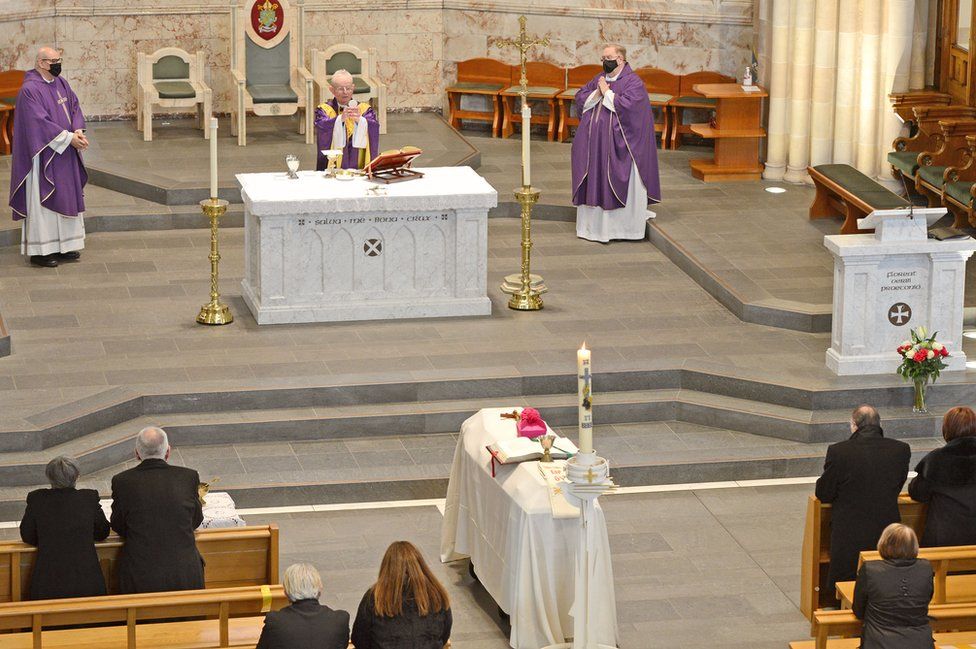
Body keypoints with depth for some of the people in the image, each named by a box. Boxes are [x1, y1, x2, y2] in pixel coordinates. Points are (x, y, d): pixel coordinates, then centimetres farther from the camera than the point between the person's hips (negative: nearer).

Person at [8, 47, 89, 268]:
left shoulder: (60, 83, 9)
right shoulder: (30, 89, -18)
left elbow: (74, 107, 9)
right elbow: (40, 122, -23)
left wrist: (78, 131, -11)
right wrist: (69, 138, -22)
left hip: (64, 154, 9)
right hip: (43, 155, -8)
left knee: (65, 198, 11)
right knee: (42, 200, -3)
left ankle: (61, 247, 19)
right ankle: (39, 252, 2)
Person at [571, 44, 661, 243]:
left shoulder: (633, 82, -9)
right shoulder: (600, 79, 13)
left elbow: (626, 105, -22)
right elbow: (580, 98, 10)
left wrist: (607, 92, -13)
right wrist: (597, 93, -9)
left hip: (618, 144, -7)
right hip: (595, 142, 7)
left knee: (621, 186, -4)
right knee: (596, 181, 8)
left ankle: (626, 225, 4)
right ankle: (595, 223, 16)